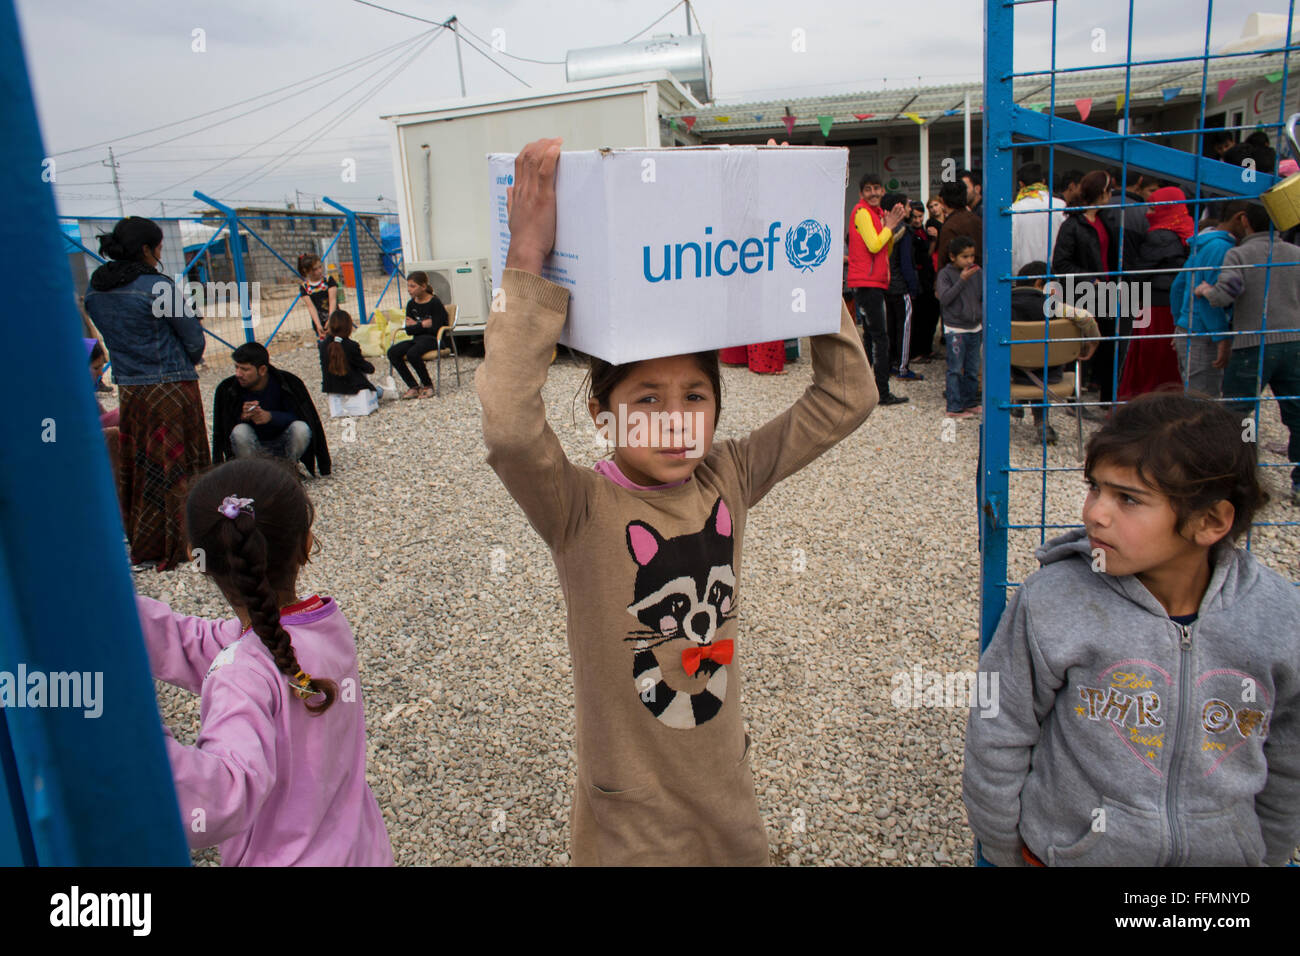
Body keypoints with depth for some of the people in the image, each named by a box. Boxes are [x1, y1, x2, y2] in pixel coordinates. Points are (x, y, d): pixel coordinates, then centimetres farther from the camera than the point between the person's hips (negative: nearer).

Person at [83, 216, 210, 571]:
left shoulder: (94, 291, 5)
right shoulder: (158, 286, -15)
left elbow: (114, 335, 15)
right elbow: (194, 337, -7)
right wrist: (190, 360, 13)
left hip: (128, 391, 7)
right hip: (172, 389, -6)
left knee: (137, 467, 15)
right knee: (178, 468, 4)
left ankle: (142, 546, 26)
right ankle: (173, 547, 11)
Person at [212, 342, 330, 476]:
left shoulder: (289, 383, -15)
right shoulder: (227, 389, -12)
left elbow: (299, 418, -15)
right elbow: (224, 428, -8)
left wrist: (270, 416, -34)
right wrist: (243, 416, -31)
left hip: (282, 445, 0)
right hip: (253, 449, 0)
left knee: (300, 429, -31)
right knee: (240, 431, -32)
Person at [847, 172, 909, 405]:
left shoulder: (877, 212, 20)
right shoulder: (862, 212, -9)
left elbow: (886, 250, 19)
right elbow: (874, 245, -19)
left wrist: (891, 225, 6)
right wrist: (890, 226, -5)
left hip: (874, 281, 10)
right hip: (866, 281, -10)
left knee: (872, 336, 13)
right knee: (880, 338, -9)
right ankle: (883, 393, -8)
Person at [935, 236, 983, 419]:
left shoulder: (977, 272, 6)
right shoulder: (946, 274, -7)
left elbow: (982, 299, 14)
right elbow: (944, 299, -18)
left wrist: (983, 321, 5)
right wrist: (962, 280, -21)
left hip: (974, 328, 5)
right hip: (955, 329, -5)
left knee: (973, 369, 10)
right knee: (956, 369, -3)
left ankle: (970, 403, 22)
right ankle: (954, 407, 3)